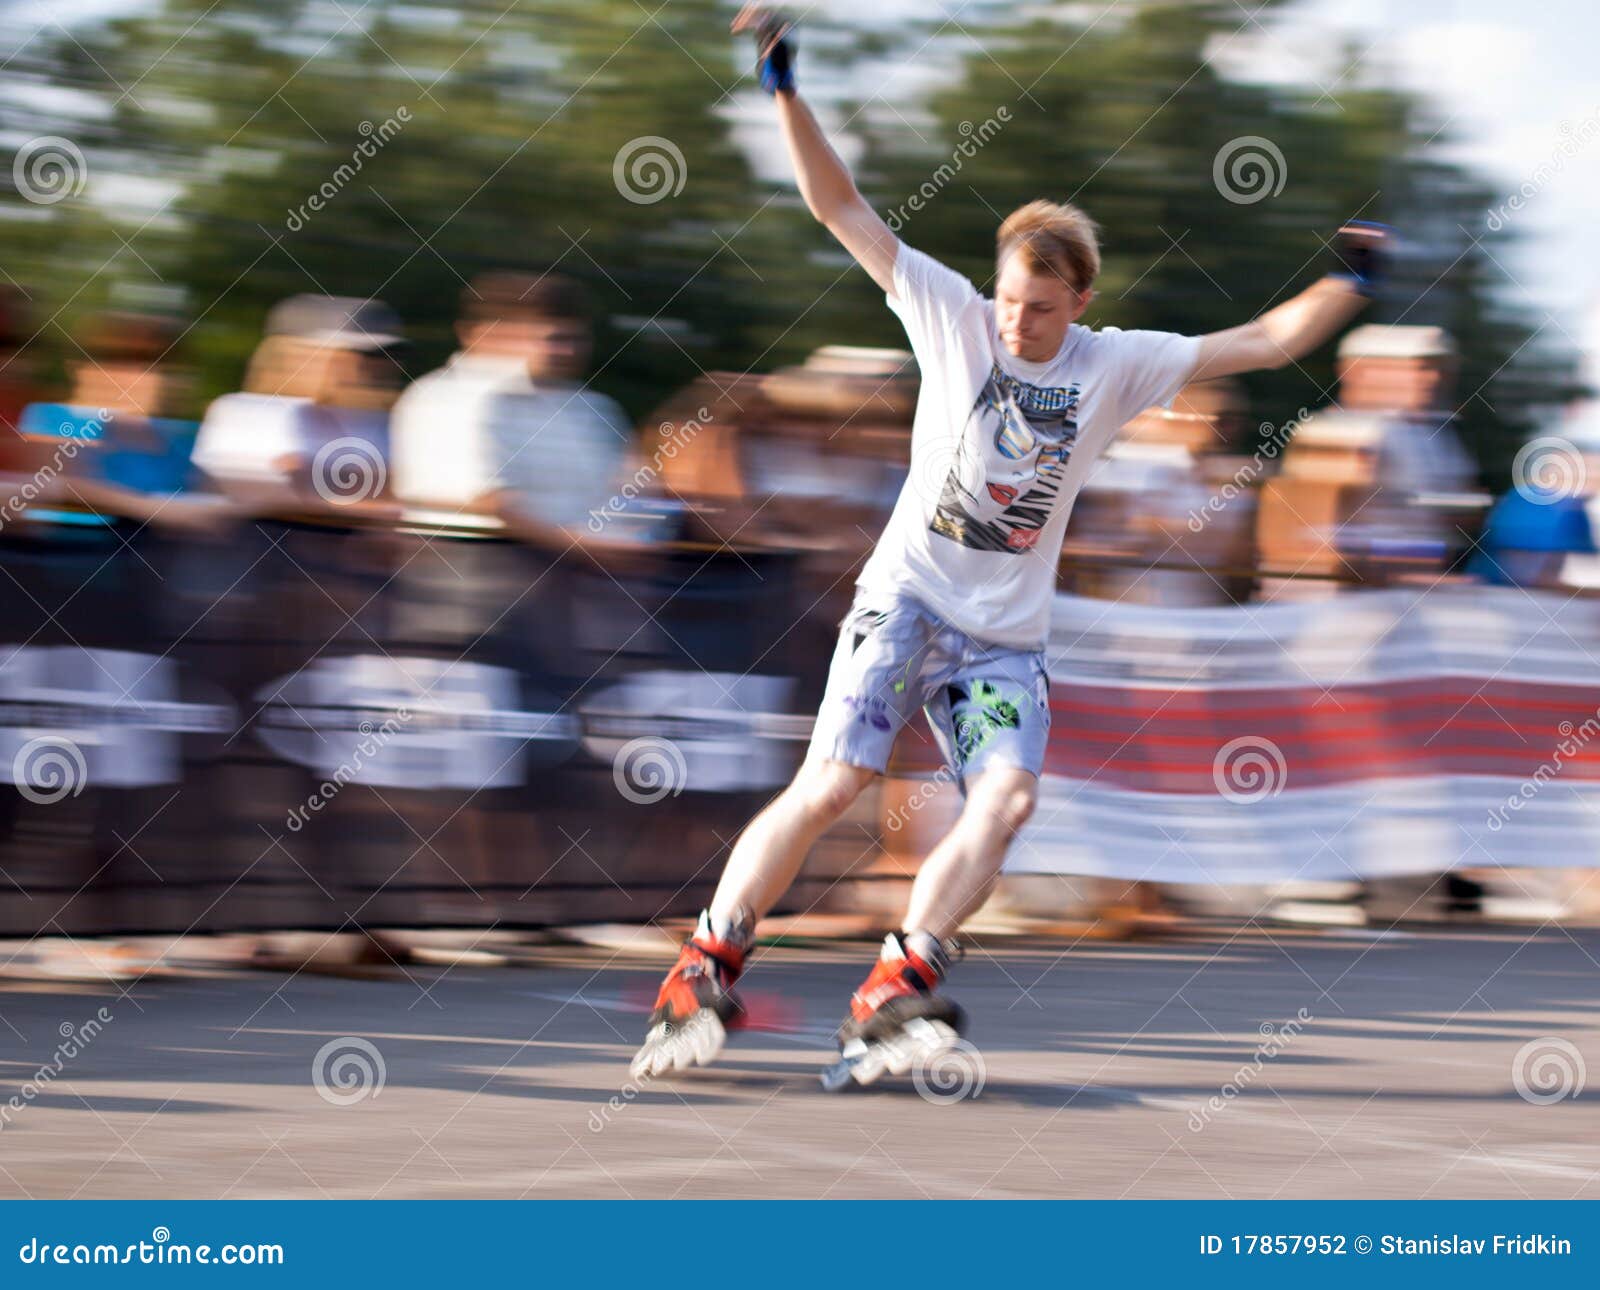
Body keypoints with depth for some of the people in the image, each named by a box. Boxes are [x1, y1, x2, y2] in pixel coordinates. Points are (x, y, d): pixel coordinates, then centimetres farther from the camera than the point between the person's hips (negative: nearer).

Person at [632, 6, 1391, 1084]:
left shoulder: (1117, 366, 4)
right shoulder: (952, 314, -1)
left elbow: (1266, 343, 7)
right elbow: (843, 210, -3)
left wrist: (1348, 286, -1)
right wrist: (787, 93, -10)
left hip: (1009, 632, 3)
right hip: (908, 594, -2)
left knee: (1007, 796, -21)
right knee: (832, 785, -16)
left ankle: (891, 995, -23)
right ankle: (704, 973, -7)